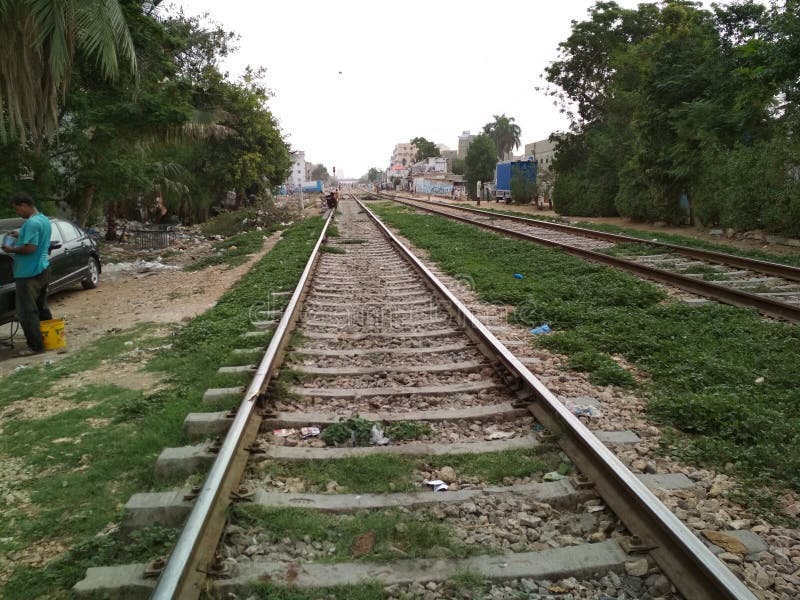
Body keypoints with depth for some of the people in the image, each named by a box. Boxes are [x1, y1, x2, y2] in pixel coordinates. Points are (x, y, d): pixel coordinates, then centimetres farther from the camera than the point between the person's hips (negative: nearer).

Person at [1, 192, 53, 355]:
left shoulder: (31, 223, -20)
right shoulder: (44, 219, 10)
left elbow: (29, 248, -25)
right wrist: (21, 236, 15)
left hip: (29, 273, -10)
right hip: (42, 269, 10)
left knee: (27, 312, -3)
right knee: (41, 308, 18)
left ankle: (36, 346, 0)